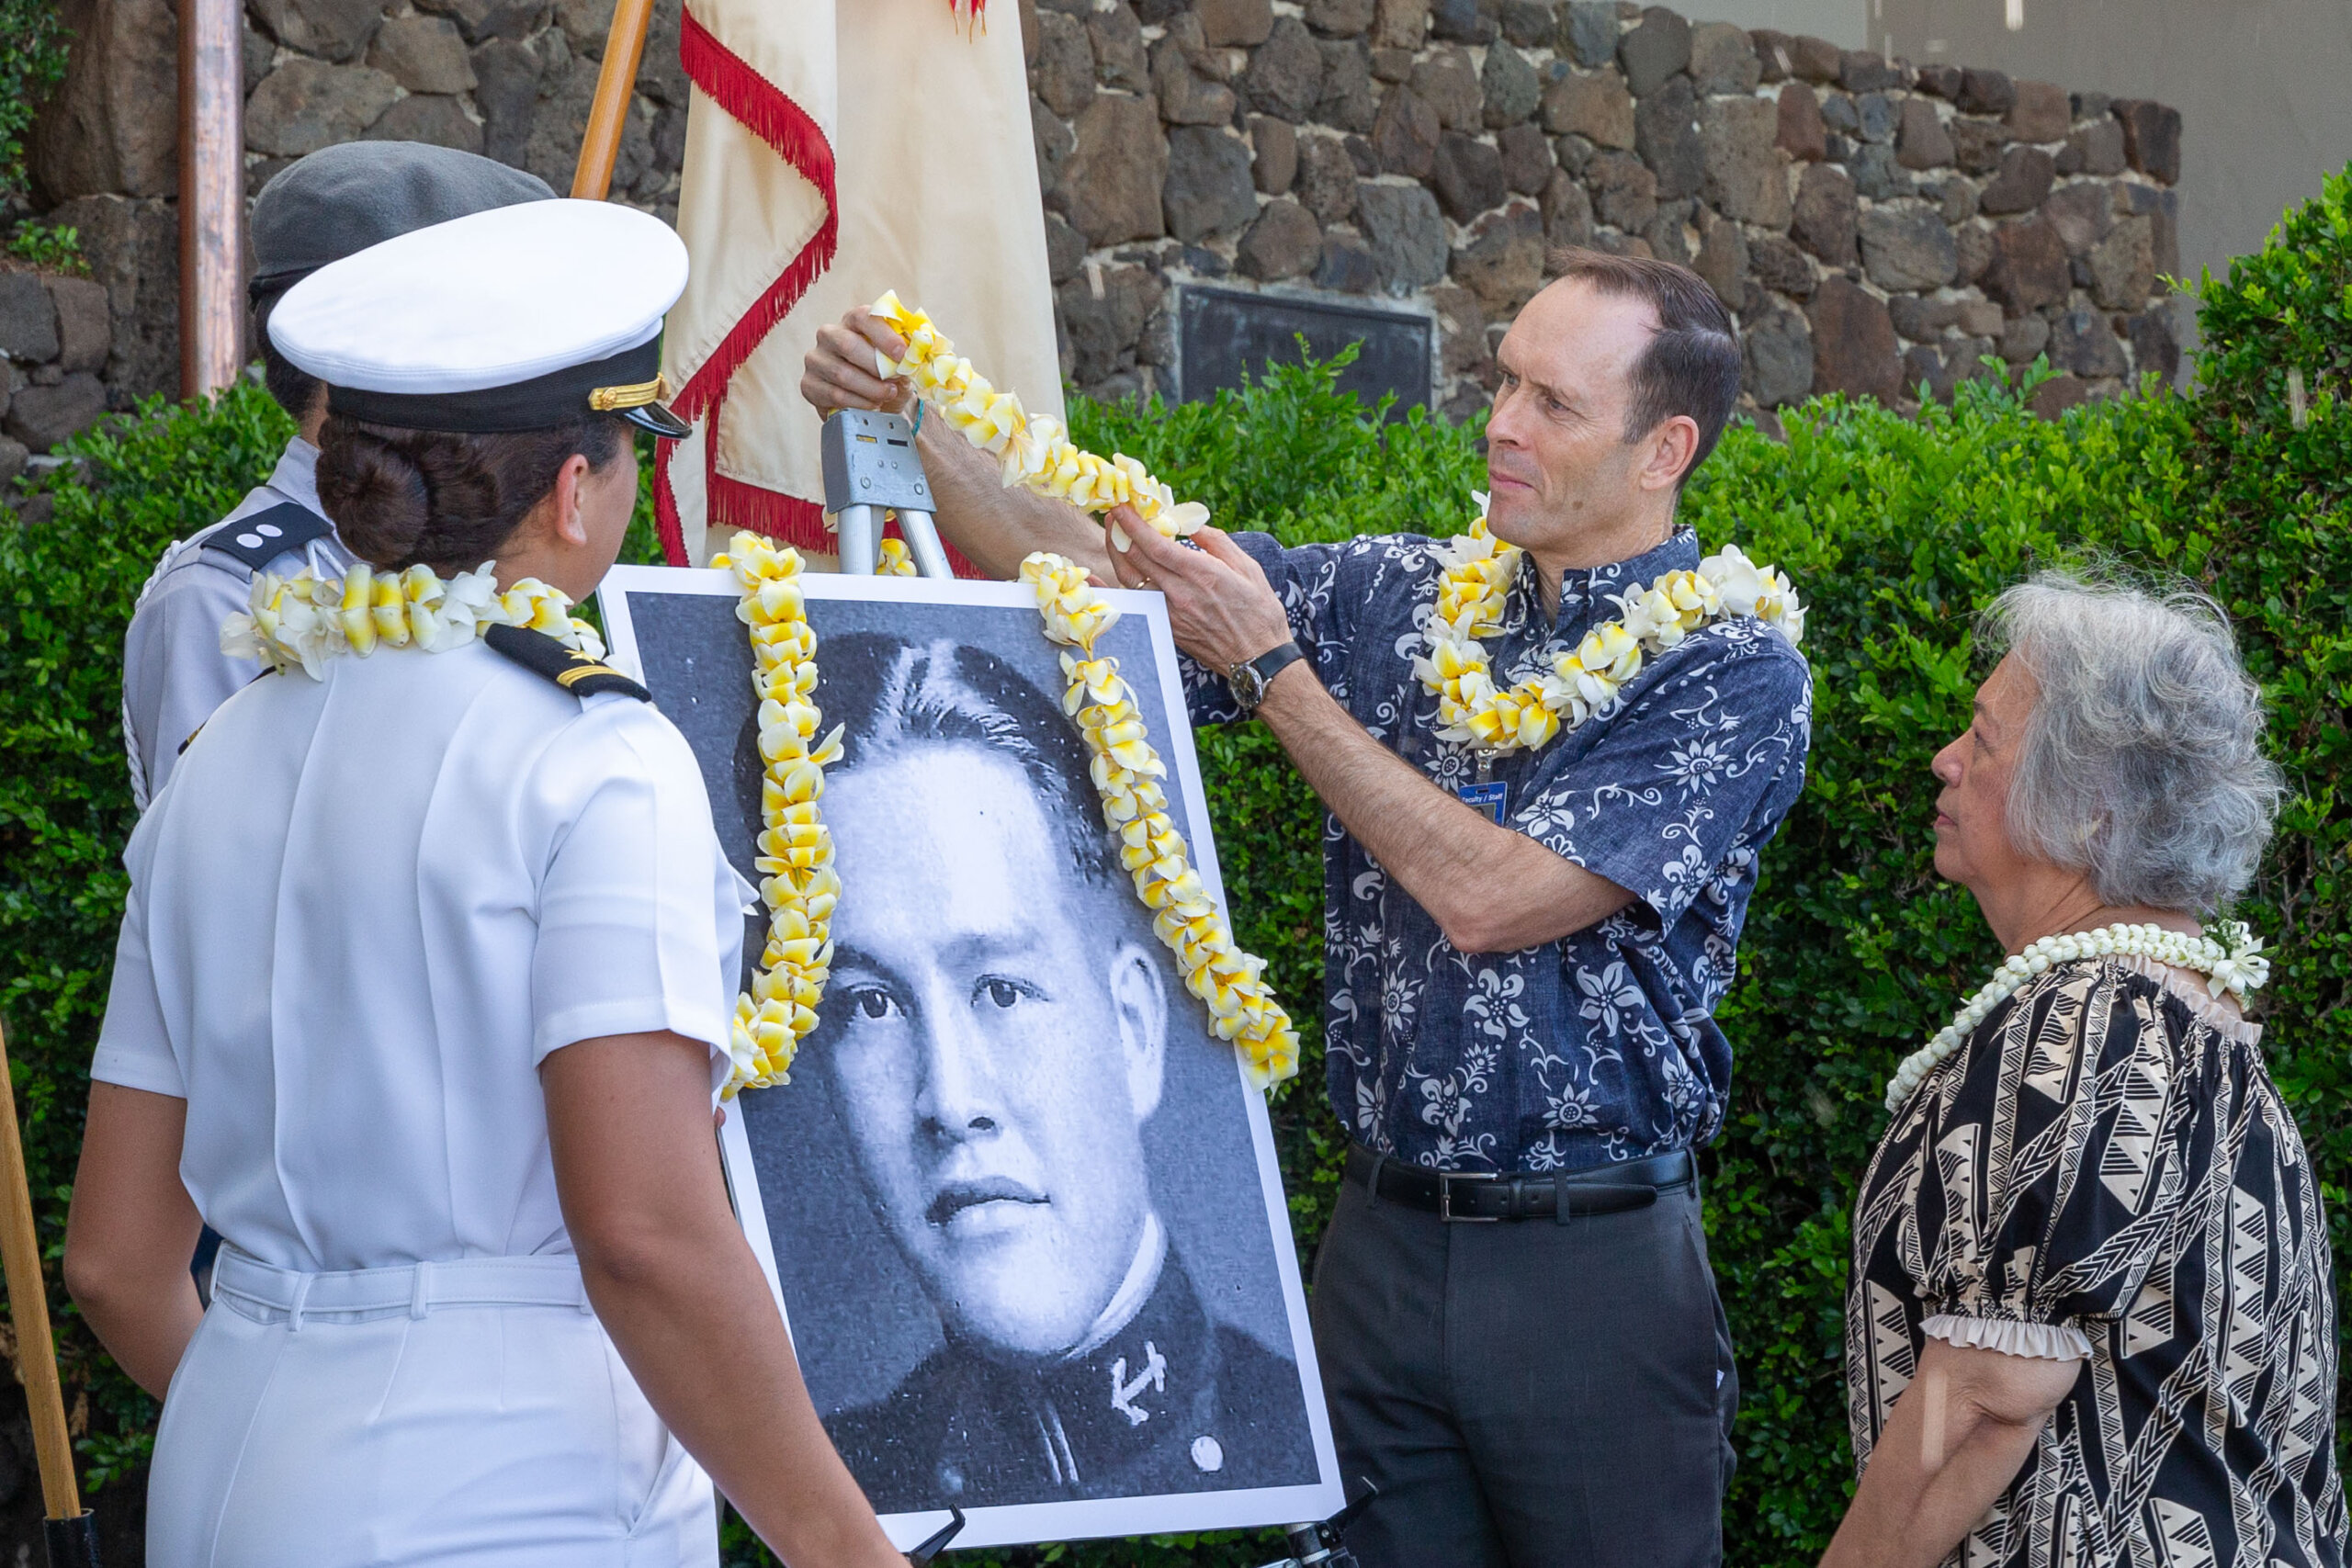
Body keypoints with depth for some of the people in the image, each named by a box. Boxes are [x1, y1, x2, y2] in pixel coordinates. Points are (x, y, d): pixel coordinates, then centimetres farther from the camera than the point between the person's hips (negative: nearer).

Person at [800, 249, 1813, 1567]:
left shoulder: (1735, 675, -9)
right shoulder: (1408, 597, 7)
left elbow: (1486, 896, -17)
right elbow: (1099, 579, 9)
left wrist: (1273, 669, -13)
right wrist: (911, 428, -6)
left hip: (1596, 1260, -4)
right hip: (1383, 1243, 4)